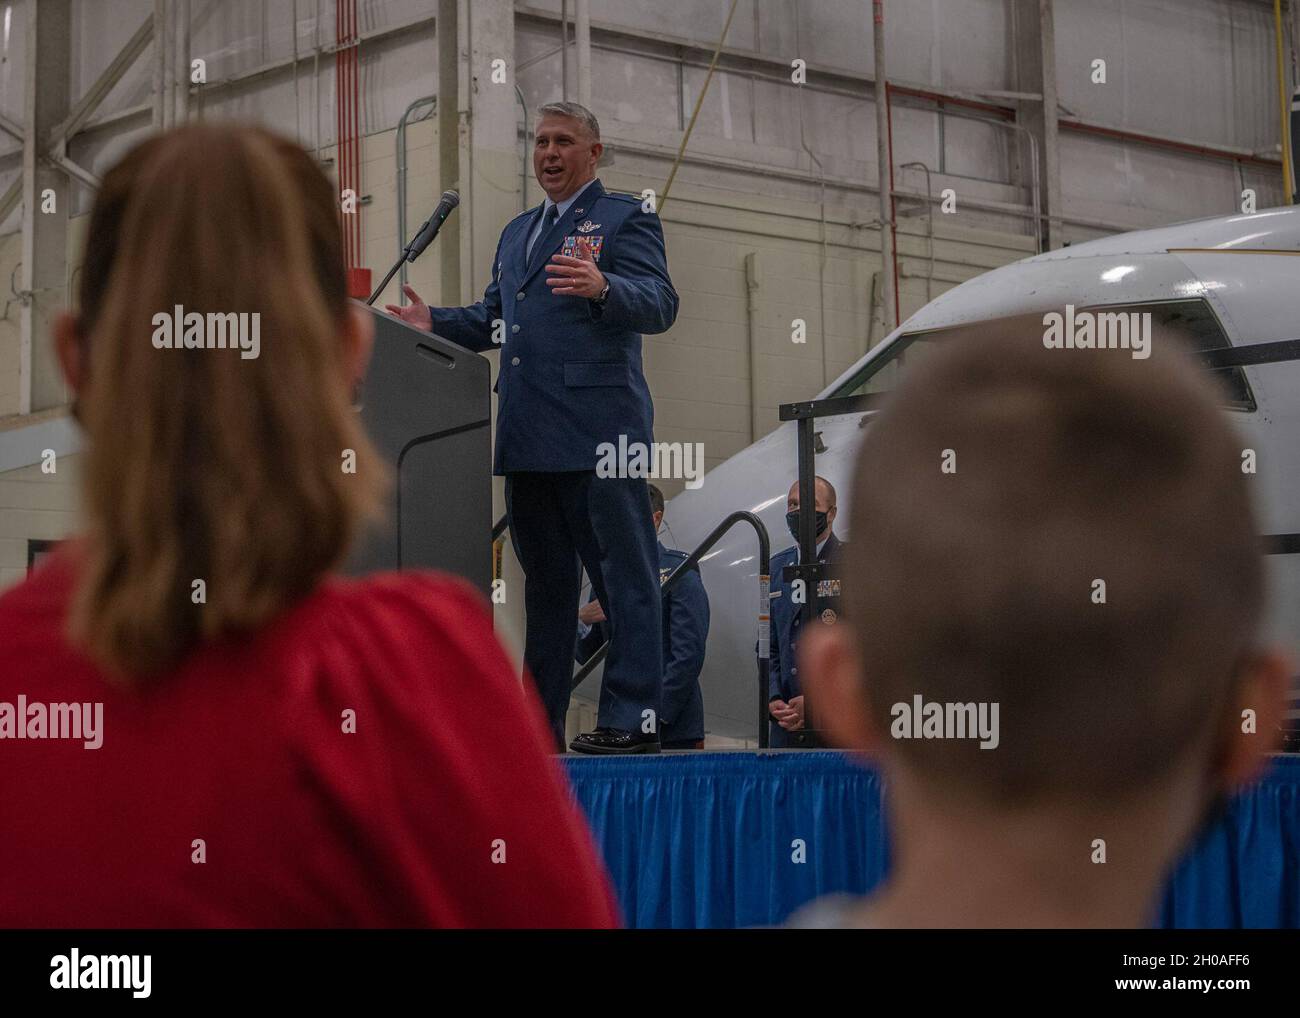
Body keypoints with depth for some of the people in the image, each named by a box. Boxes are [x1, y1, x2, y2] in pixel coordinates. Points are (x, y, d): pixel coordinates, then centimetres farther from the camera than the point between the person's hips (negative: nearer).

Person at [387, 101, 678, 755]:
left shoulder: (625, 218, 1)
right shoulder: (517, 233, 25)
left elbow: (659, 304, -12)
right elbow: (493, 319, 28)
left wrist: (602, 287, -31)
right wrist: (434, 323, 11)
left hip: (598, 428, -8)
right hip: (529, 435, 8)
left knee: (623, 573, -5)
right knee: (544, 576, 12)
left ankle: (632, 719, -2)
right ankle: (540, 721, 19)